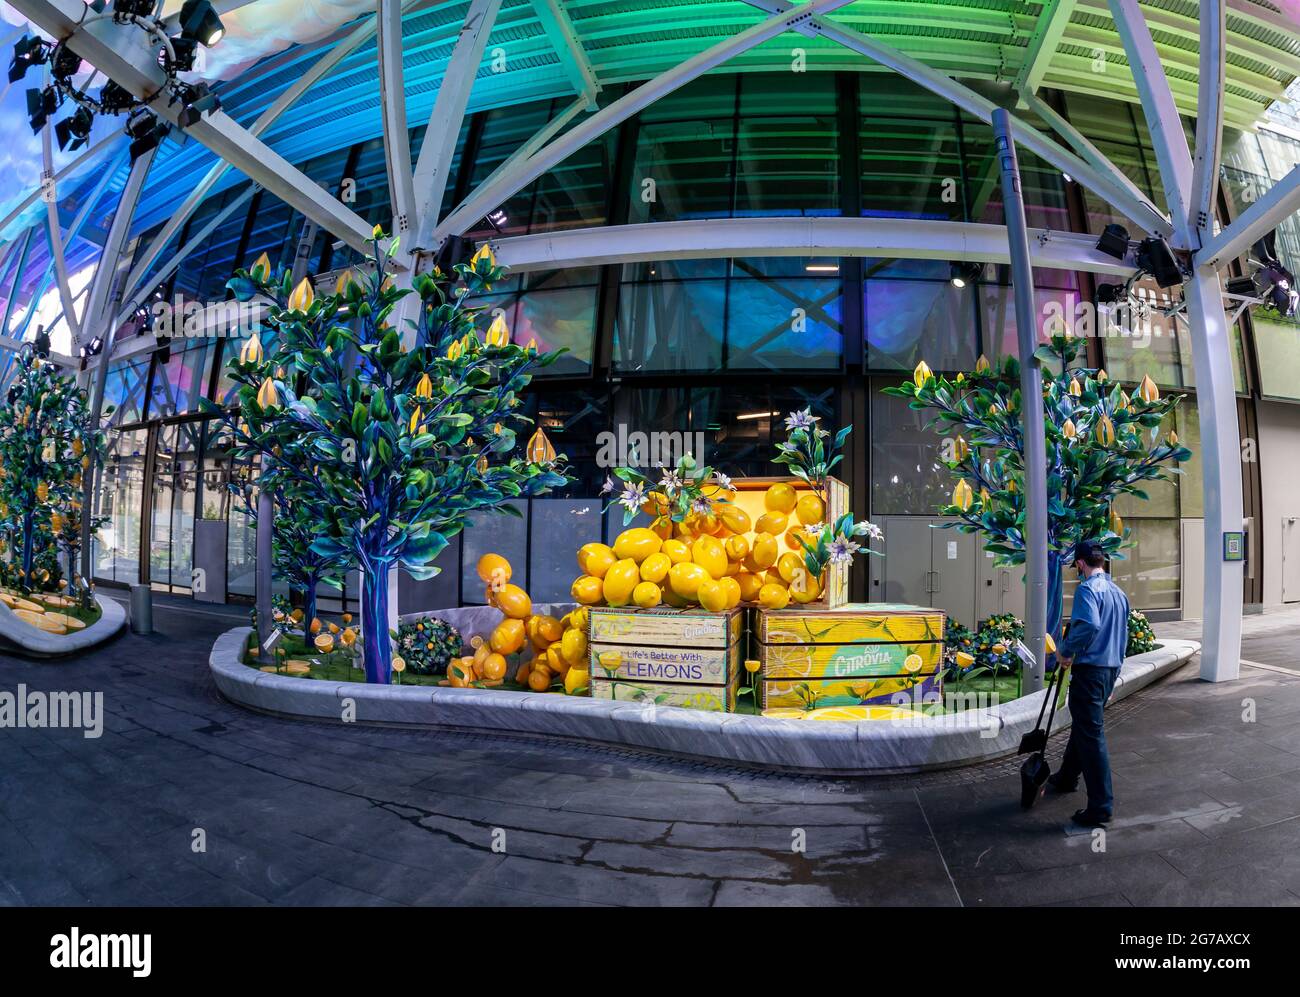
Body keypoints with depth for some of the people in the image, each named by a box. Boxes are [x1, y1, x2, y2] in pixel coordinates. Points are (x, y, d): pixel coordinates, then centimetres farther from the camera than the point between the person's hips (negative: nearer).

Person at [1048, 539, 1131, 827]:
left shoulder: (1087, 589, -15)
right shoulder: (1119, 592, 13)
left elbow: (1089, 625, -31)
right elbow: (1123, 633, 20)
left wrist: (1066, 651, -18)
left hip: (1089, 670, -9)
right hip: (1111, 668, 9)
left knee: (1091, 733, -5)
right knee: (1082, 725, 23)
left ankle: (1101, 806, -3)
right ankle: (1067, 778, 39)